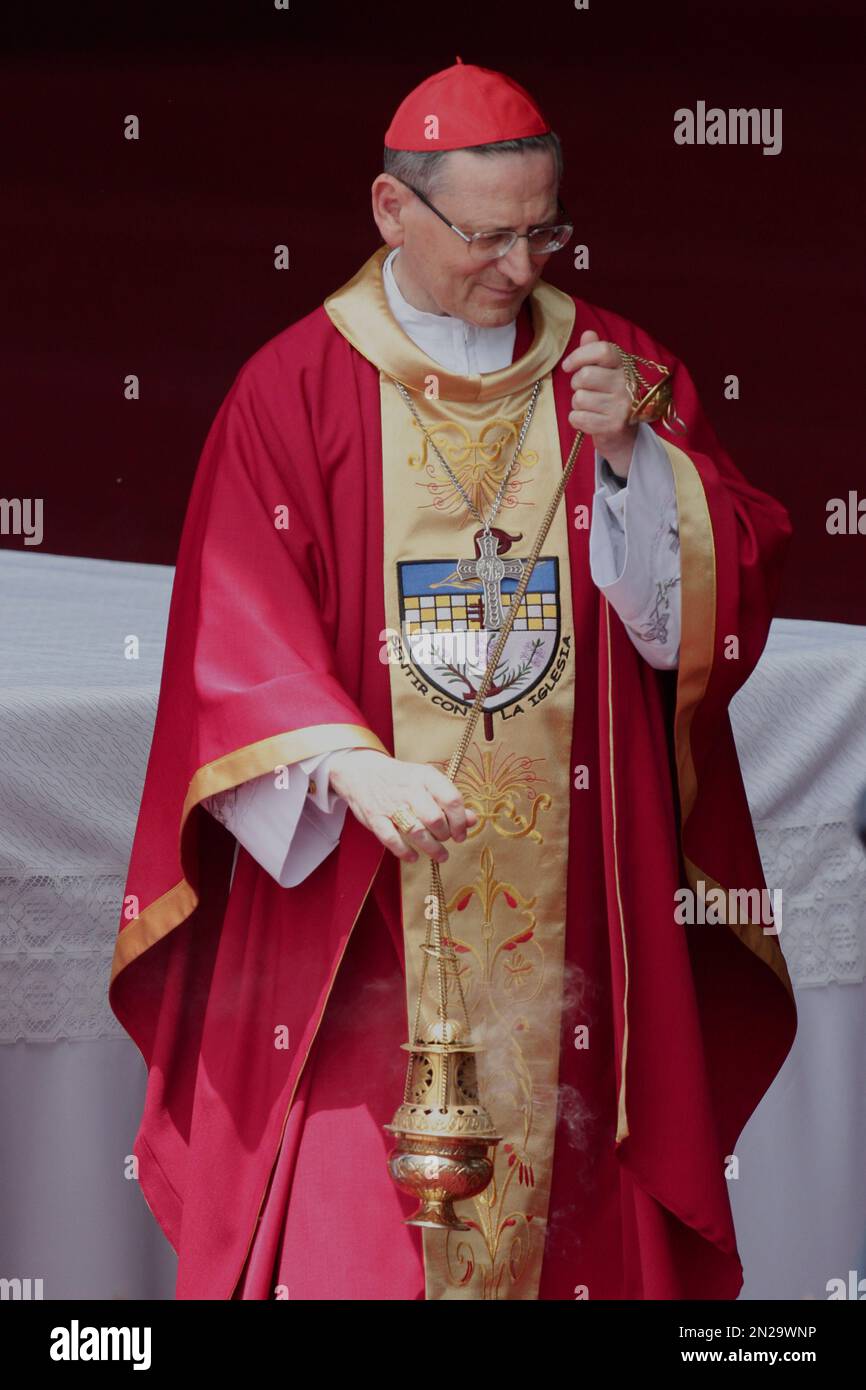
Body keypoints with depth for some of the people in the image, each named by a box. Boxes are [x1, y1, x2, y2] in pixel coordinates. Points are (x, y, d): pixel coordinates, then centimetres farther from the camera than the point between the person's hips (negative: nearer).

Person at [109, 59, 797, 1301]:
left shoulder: (616, 369, 7)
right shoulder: (296, 388, -1)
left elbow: (729, 592, 3)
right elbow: (239, 636, -8)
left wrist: (633, 454, -13)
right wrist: (356, 768, -24)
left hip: (568, 902, 2)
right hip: (354, 907, -2)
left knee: (566, 1188, 4)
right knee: (346, 1206, -5)